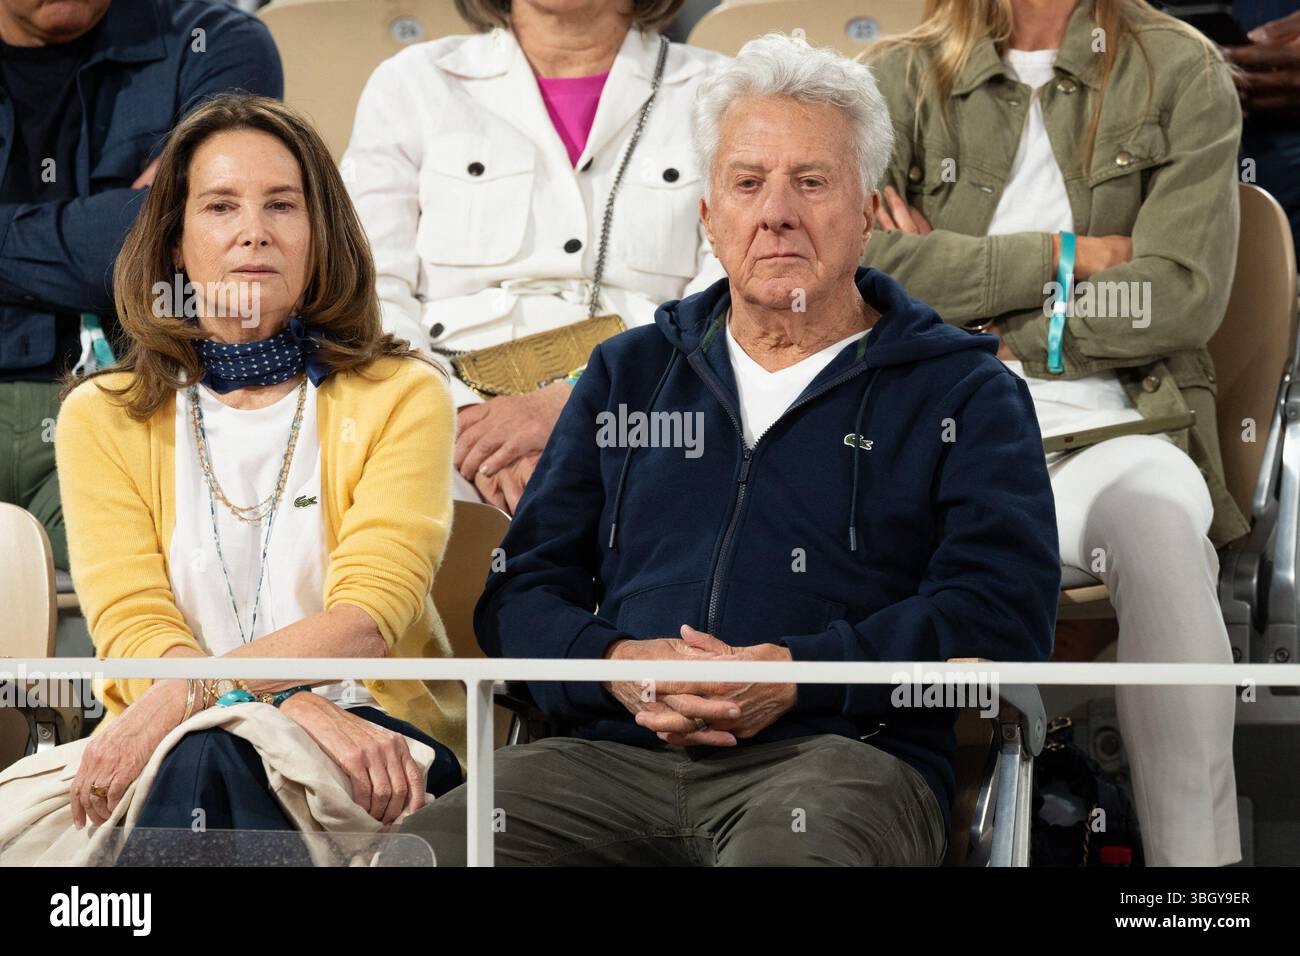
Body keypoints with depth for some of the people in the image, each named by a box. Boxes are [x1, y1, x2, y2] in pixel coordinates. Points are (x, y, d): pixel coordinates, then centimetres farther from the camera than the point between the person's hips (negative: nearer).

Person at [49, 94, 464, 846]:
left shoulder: (402, 397, 7)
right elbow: (132, 631, -4)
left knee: (212, 753, -35)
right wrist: (304, 709, -23)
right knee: (206, 756, -36)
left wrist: (185, 694, -25)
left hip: (374, 732, -1)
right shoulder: (101, 417, 11)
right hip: (173, 745, 2)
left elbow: (366, 619, -8)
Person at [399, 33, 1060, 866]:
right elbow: (522, 591, 20)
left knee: (793, 844, -41)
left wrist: (797, 673, -13)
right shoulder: (630, 374, 25)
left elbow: (1004, 611, -1)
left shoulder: (961, 391, 13)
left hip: (844, 754, -3)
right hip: (614, 756, 3)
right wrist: (617, 664, -4)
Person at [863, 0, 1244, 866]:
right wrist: (1067, 257, -4)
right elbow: (863, 260, -3)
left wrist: (989, 327, 0)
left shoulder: (1183, 74, 10)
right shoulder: (902, 79, 14)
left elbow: (1184, 295, 0)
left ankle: (1195, 855, -34)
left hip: (1112, 430, -1)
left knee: (1156, 521, -37)